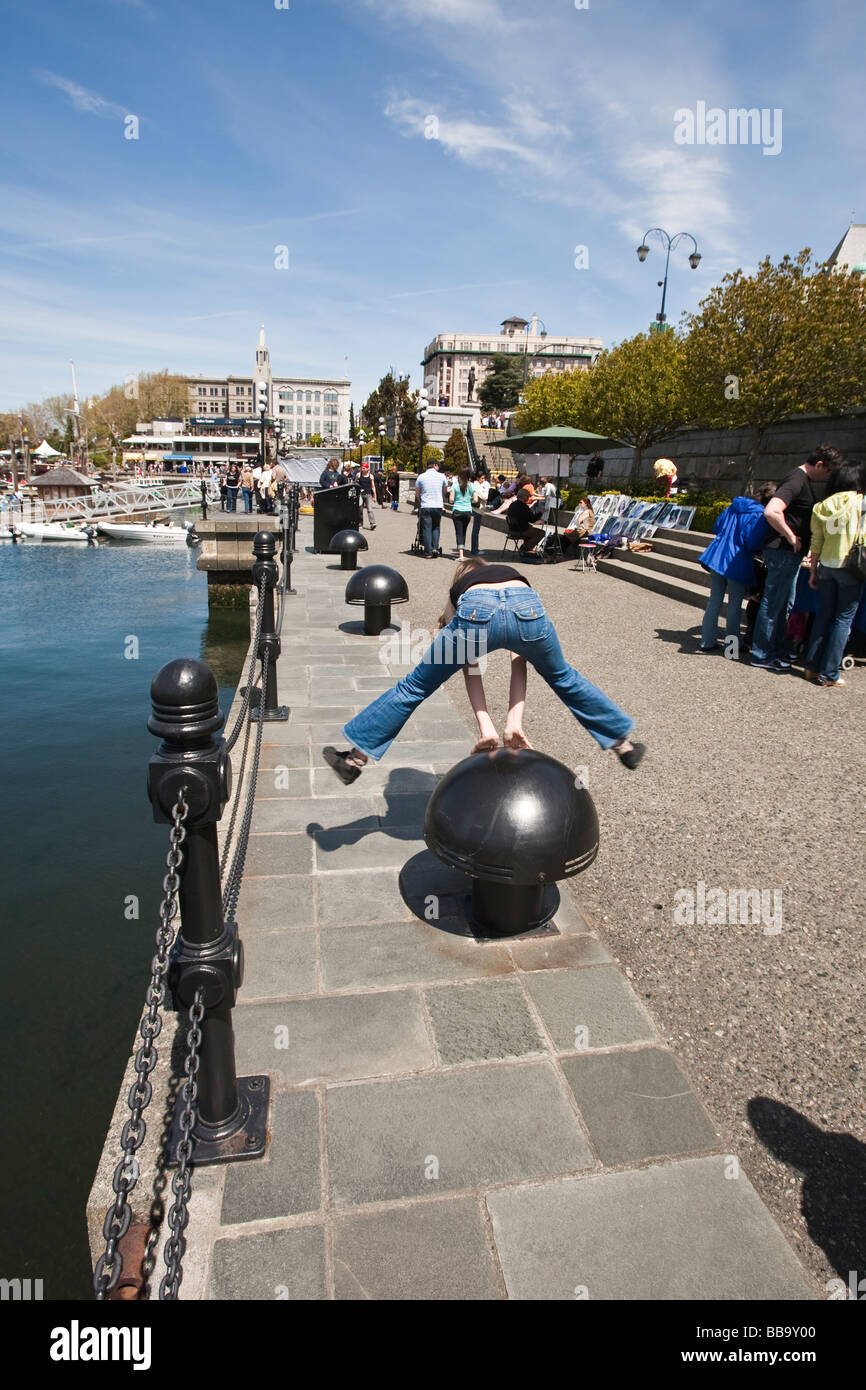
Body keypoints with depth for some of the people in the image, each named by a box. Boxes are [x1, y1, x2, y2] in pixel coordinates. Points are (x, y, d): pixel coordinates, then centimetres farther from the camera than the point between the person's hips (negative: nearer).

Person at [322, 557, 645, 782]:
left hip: (475, 609, -2)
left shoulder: (459, 589, 40)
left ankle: (356, 757, 22)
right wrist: (514, 721, 24)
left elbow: (469, 668, 27)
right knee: (564, 678, 30)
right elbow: (519, 664, 31)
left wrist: (485, 726, 20)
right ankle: (623, 743, 43)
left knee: (414, 686, 16)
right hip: (527, 606, 2)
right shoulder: (514, 574, 44)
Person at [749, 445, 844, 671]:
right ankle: (762, 655, 5)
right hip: (783, 552, -10)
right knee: (773, 604, -3)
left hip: (791, 553, 10)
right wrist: (791, 536, -21)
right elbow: (771, 512, -32)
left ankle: (775, 648, 28)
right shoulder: (796, 481, -17)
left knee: (784, 603, 17)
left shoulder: (806, 481, 14)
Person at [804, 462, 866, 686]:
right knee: (844, 619, 2)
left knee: (824, 614, 14)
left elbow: (816, 543, 6)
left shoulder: (822, 506, 4)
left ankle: (811, 666, 16)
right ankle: (828, 674, 2)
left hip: (826, 566, 4)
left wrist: (813, 571, 12)